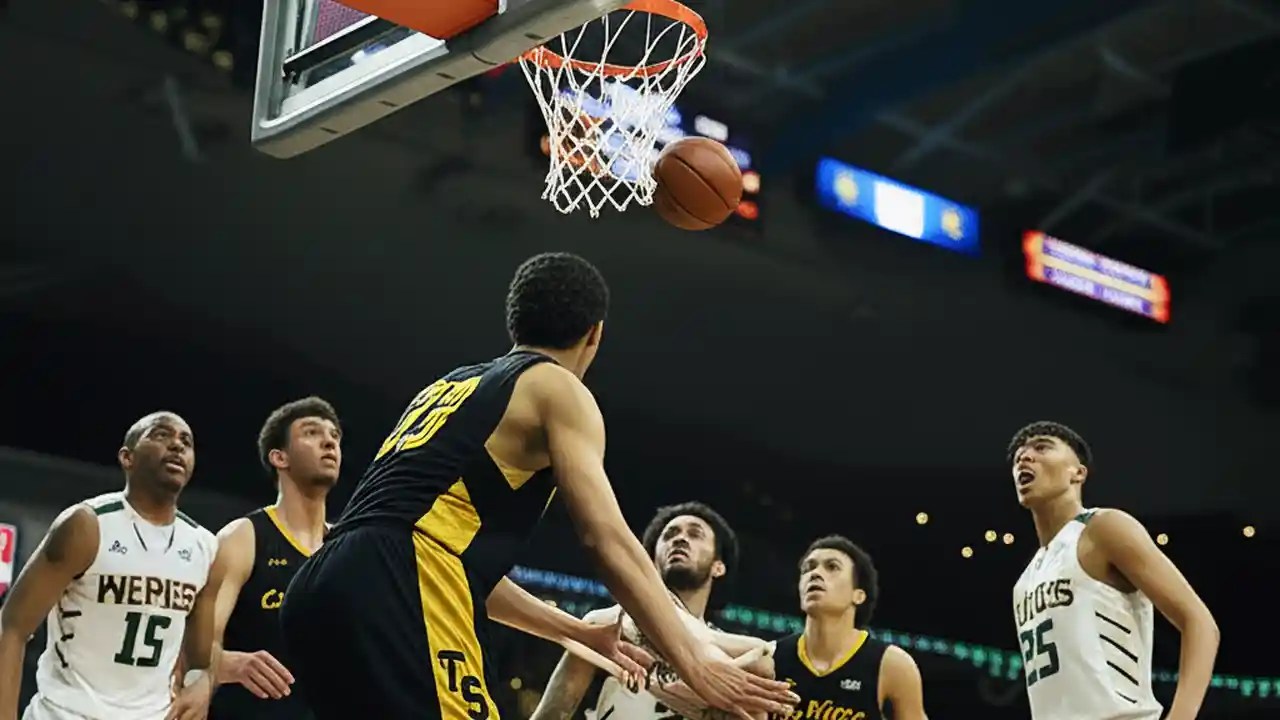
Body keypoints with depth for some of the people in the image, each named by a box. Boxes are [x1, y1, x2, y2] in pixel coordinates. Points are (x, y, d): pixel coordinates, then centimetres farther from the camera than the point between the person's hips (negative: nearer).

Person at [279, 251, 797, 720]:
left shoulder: (450, 387, 32)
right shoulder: (559, 390, 8)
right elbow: (609, 540, -3)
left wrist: (575, 632, 38)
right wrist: (695, 667, -5)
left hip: (320, 587, 9)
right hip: (398, 593, -9)